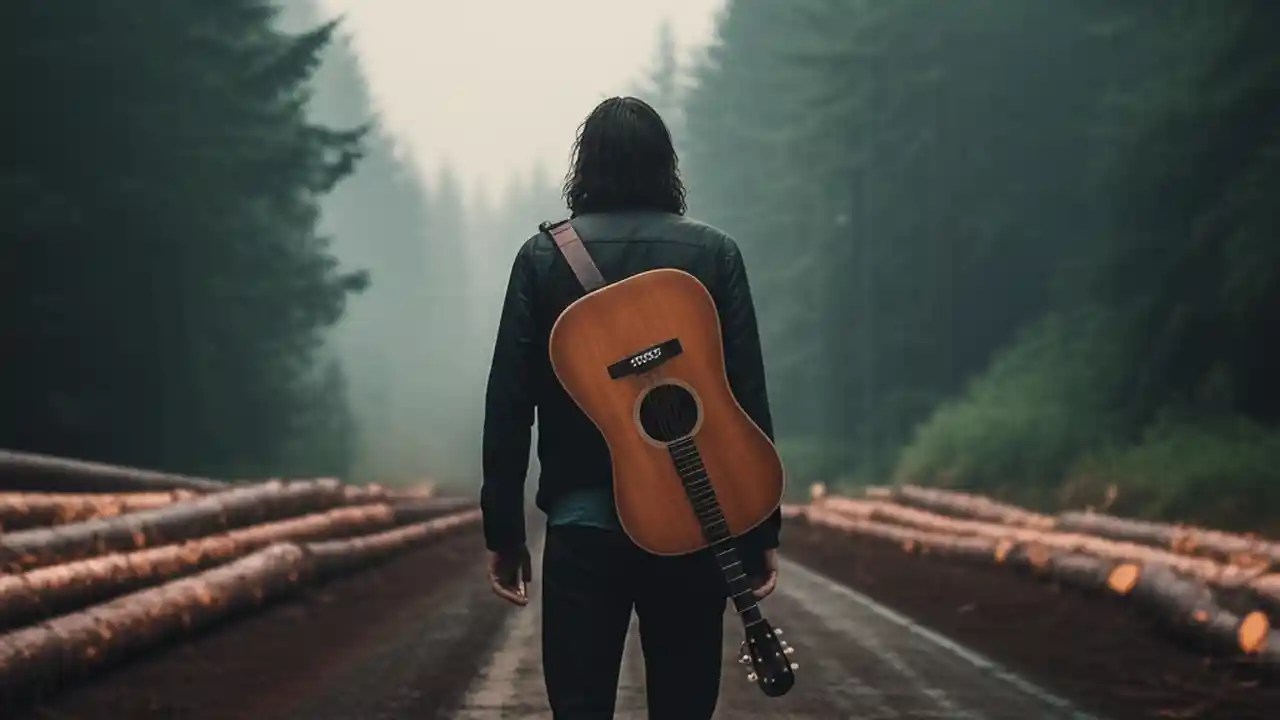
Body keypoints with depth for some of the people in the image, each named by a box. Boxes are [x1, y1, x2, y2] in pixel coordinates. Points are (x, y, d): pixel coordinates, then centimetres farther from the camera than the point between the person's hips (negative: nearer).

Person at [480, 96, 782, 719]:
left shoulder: (543, 256, 1)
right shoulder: (714, 255, 1)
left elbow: (507, 403, -1)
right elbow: (749, 399, -2)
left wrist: (503, 531, 4)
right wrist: (762, 530, 3)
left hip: (582, 524, 0)